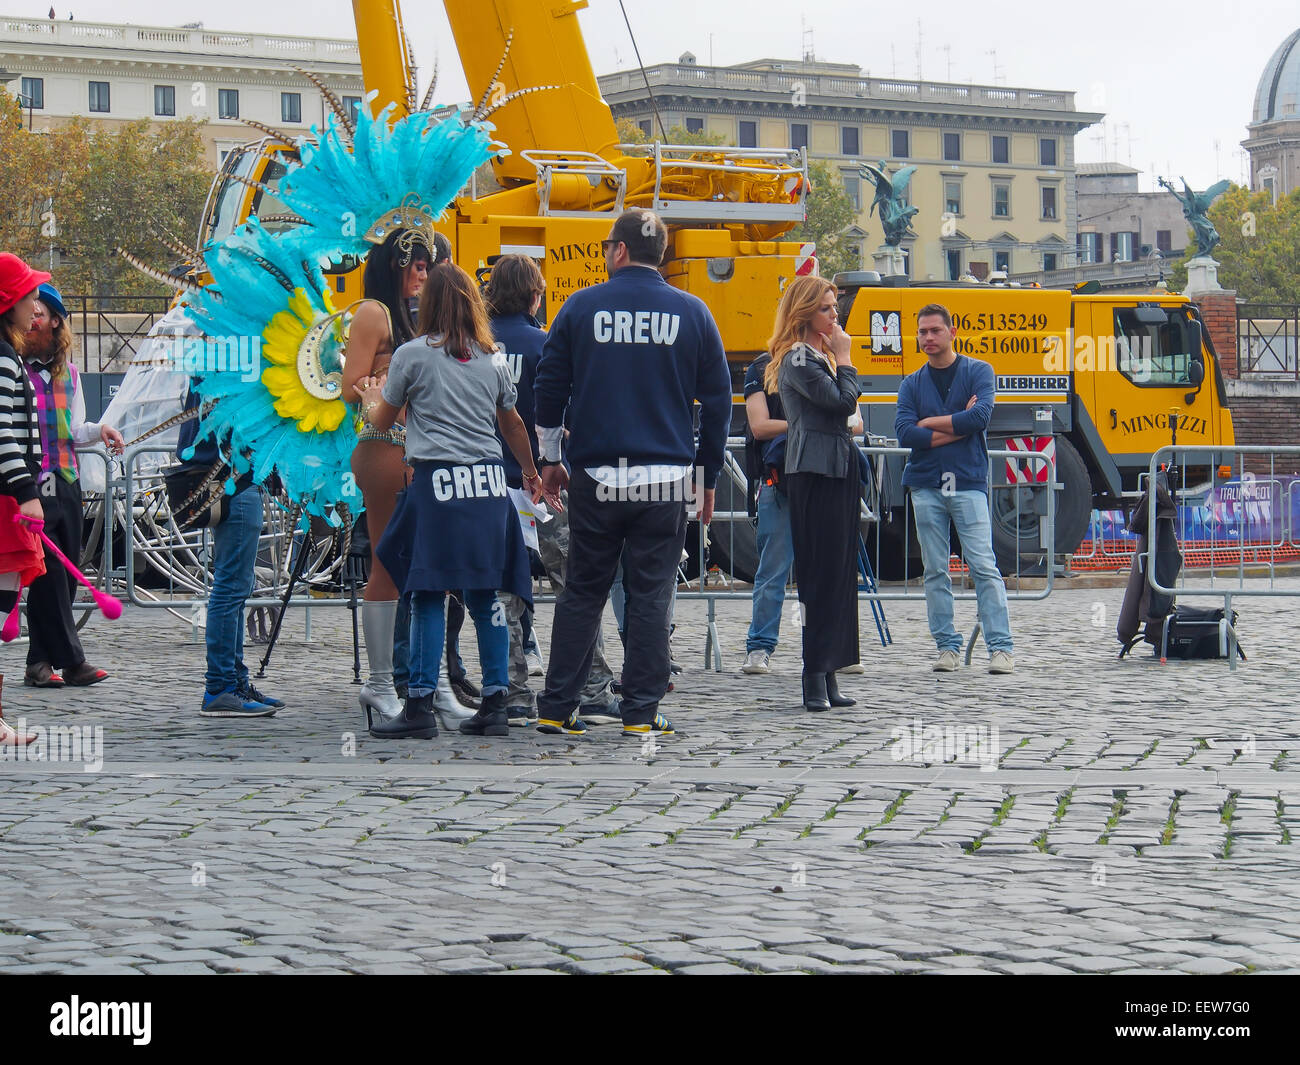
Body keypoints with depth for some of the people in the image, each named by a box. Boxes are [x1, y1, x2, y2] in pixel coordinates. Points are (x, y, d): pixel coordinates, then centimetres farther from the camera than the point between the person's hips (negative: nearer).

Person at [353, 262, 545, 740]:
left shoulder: (412, 355, 0)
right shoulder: (492, 359, 11)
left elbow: (382, 420, 10)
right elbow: (513, 424, 23)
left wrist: (370, 397, 33)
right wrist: (531, 473, 39)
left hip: (437, 484, -4)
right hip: (489, 484, 4)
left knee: (428, 595, -1)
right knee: (485, 595, 8)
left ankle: (420, 705, -3)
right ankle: (495, 704, 7)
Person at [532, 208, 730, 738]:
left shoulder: (581, 306, 2)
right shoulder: (692, 312, 3)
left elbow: (548, 388, 6)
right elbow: (718, 400, 6)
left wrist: (550, 457, 18)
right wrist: (707, 476, 14)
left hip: (595, 476, 1)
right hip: (666, 479, -1)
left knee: (582, 592, 9)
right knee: (651, 596, 4)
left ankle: (556, 708, 10)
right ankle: (641, 713, 3)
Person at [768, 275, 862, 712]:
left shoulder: (819, 355, 20)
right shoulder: (798, 358, -9)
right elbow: (842, 401, -17)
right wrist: (845, 359, -7)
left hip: (837, 469, 10)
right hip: (814, 474, -10)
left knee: (837, 571, 8)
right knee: (821, 572, -11)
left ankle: (827, 676, 11)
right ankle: (816, 679, -11)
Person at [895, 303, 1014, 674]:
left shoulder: (978, 371, 5)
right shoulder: (911, 384, 12)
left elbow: (980, 416, -12)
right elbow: (904, 433, -4)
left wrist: (928, 423, -3)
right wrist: (957, 427, -7)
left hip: (968, 483, -3)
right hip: (926, 486, 3)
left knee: (984, 566, -9)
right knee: (935, 571, 3)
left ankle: (1000, 648, -10)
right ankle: (947, 647, 8)